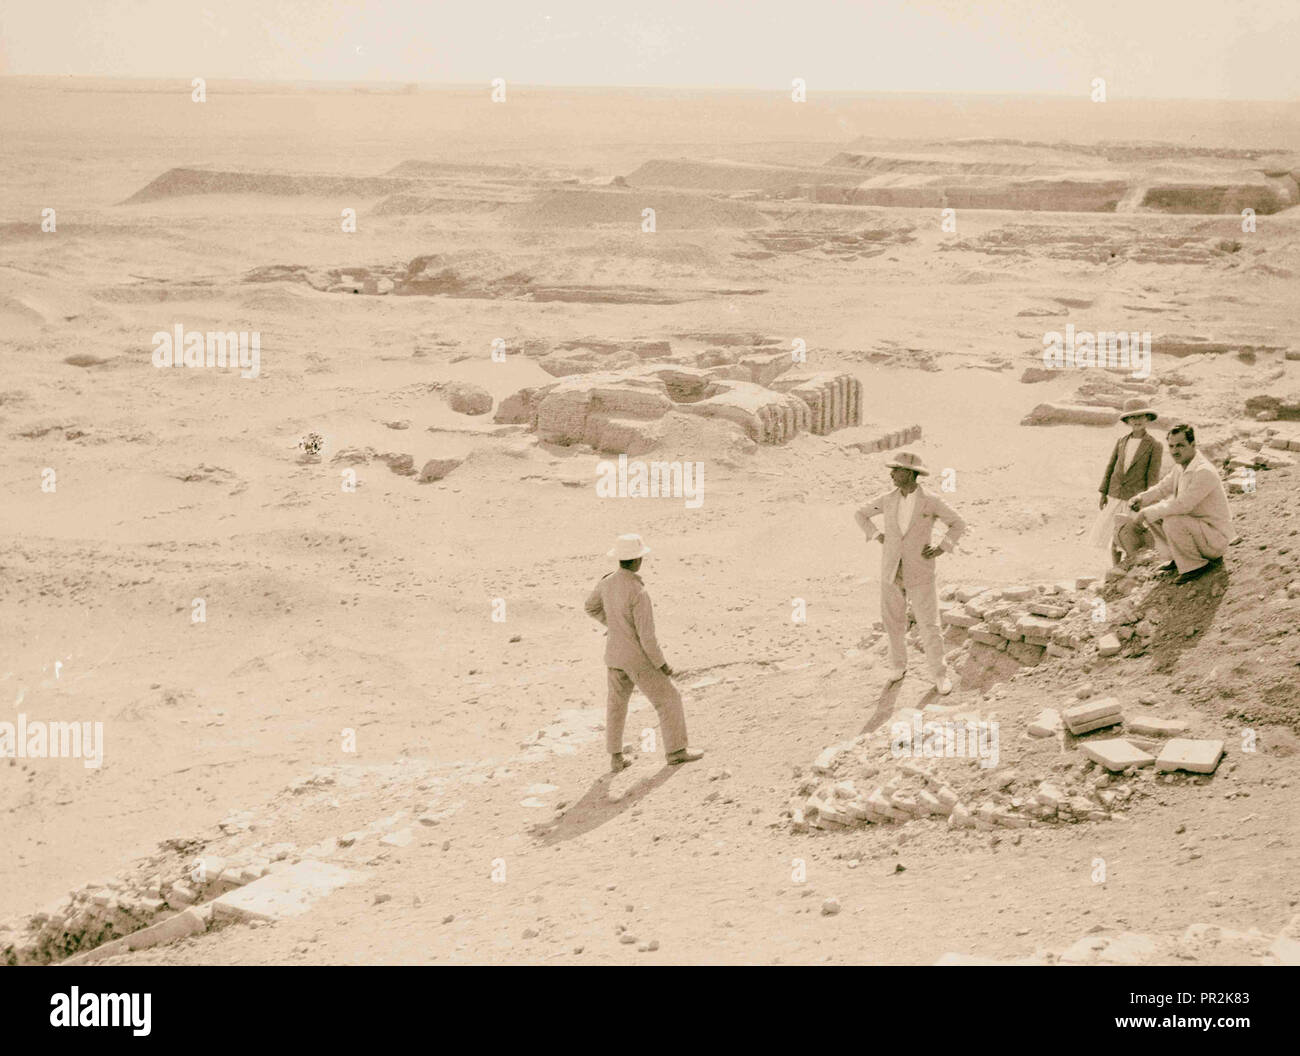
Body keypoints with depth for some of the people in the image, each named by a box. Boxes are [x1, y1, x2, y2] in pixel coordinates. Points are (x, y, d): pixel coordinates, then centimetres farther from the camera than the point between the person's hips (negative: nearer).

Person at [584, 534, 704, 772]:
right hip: (638, 659, -6)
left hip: (614, 654, 7)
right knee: (668, 699, 11)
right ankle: (676, 750, 20)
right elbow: (646, 636, -26)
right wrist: (662, 664, -12)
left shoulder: (607, 582, -6)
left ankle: (616, 757, 24)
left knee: (616, 704, 20)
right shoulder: (638, 593, -30)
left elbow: (591, 608, 14)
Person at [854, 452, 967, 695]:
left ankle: (939, 675, 16)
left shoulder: (932, 502, -14)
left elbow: (958, 524, 0)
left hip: (920, 573, -3)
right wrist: (878, 538, -1)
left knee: (929, 626, -1)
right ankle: (898, 664, 38)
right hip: (892, 571, 3)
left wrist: (940, 550, -11)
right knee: (894, 621, 15)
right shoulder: (888, 499, -5)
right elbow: (861, 515, 12)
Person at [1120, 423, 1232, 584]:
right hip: (1198, 526, 9)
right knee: (1153, 514, 6)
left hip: (1216, 538, -9)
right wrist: (1141, 498, -5)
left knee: (1172, 521, -32)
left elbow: (1182, 505, -33)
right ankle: (1177, 558, 14)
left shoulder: (1204, 472, -26)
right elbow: (1163, 488, 16)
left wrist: (1147, 513, -25)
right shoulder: (1181, 466, 5)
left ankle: (1194, 565, -12)